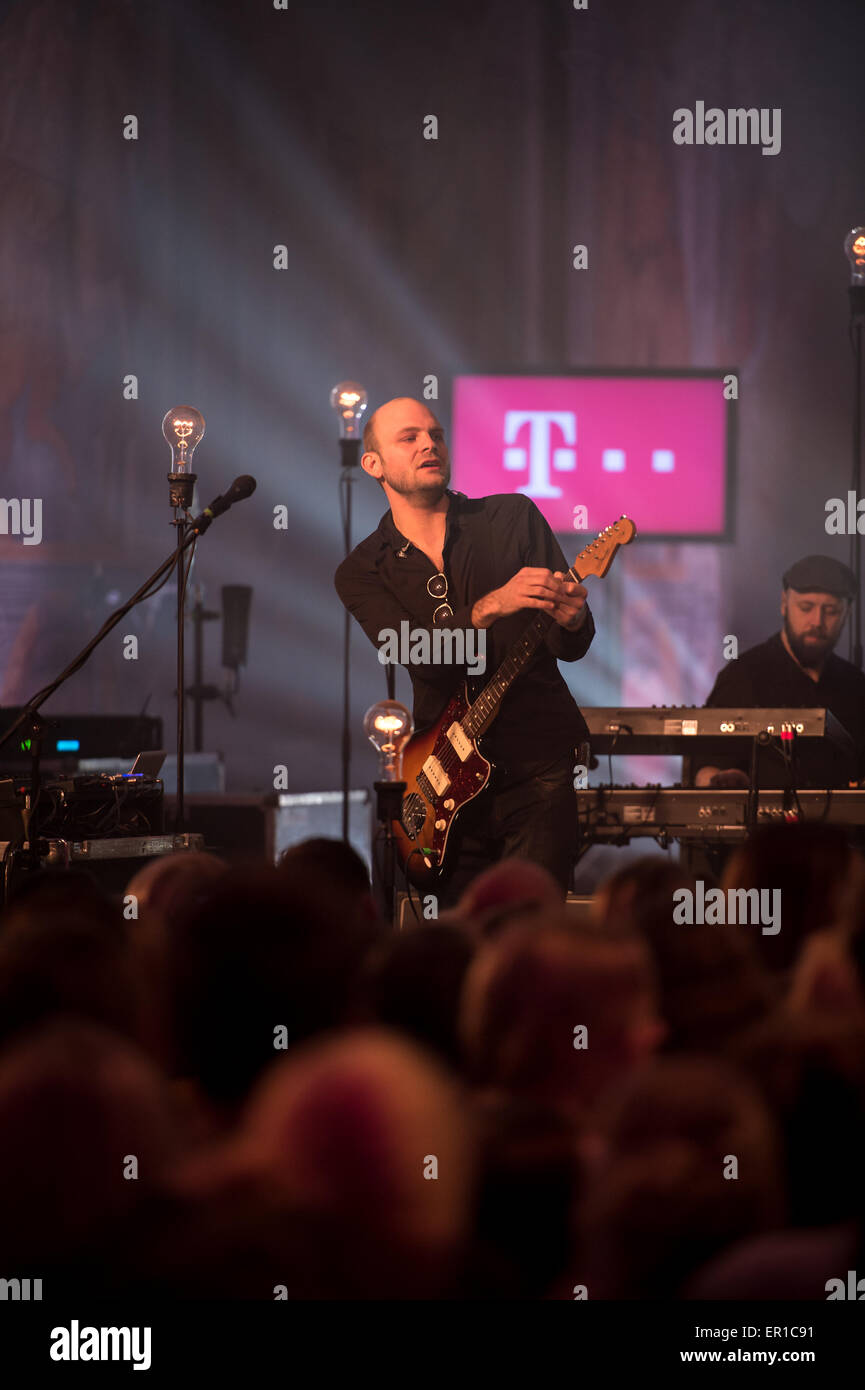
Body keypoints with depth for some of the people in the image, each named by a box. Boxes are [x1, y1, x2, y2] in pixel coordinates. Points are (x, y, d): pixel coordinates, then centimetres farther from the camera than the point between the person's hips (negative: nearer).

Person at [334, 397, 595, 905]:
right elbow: (424, 661, -14)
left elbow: (572, 648, 3)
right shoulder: (363, 572, 5)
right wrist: (490, 607, -30)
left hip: (538, 765, -1)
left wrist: (570, 619, -21)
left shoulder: (513, 518, 5)